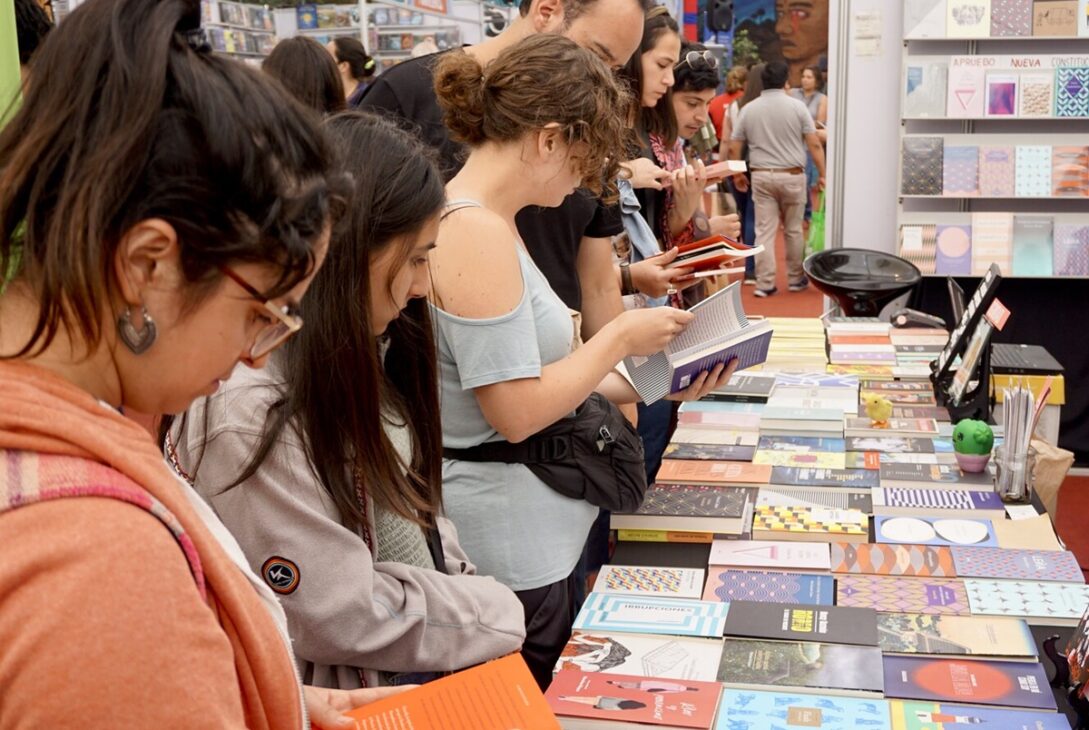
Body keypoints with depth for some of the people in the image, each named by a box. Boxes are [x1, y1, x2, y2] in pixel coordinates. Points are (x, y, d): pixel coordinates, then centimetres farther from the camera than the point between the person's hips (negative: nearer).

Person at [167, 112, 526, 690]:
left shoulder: (350, 356, 4)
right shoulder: (248, 413, -25)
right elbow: (344, 617, -22)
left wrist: (461, 593, -3)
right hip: (354, 700, -7)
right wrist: (501, 613, -11)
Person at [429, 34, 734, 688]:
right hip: (511, 557, -10)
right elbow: (517, 412, -24)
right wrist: (620, 338, -14)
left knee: (547, 706, 23)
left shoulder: (485, 220, 8)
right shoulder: (476, 233, -23)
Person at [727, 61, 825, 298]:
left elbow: (733, 148, 4)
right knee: (793, 230, 12)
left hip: (761, 176, 1)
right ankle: (796, 279, 23)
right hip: (792, 175, -1)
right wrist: (822, 174, 1)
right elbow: (814, 144, -6)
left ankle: (765, 283, 1)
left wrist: (737, 174, 17)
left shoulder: (748, 109, 2)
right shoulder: (797, 107, -4)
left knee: (764, 231, 2)